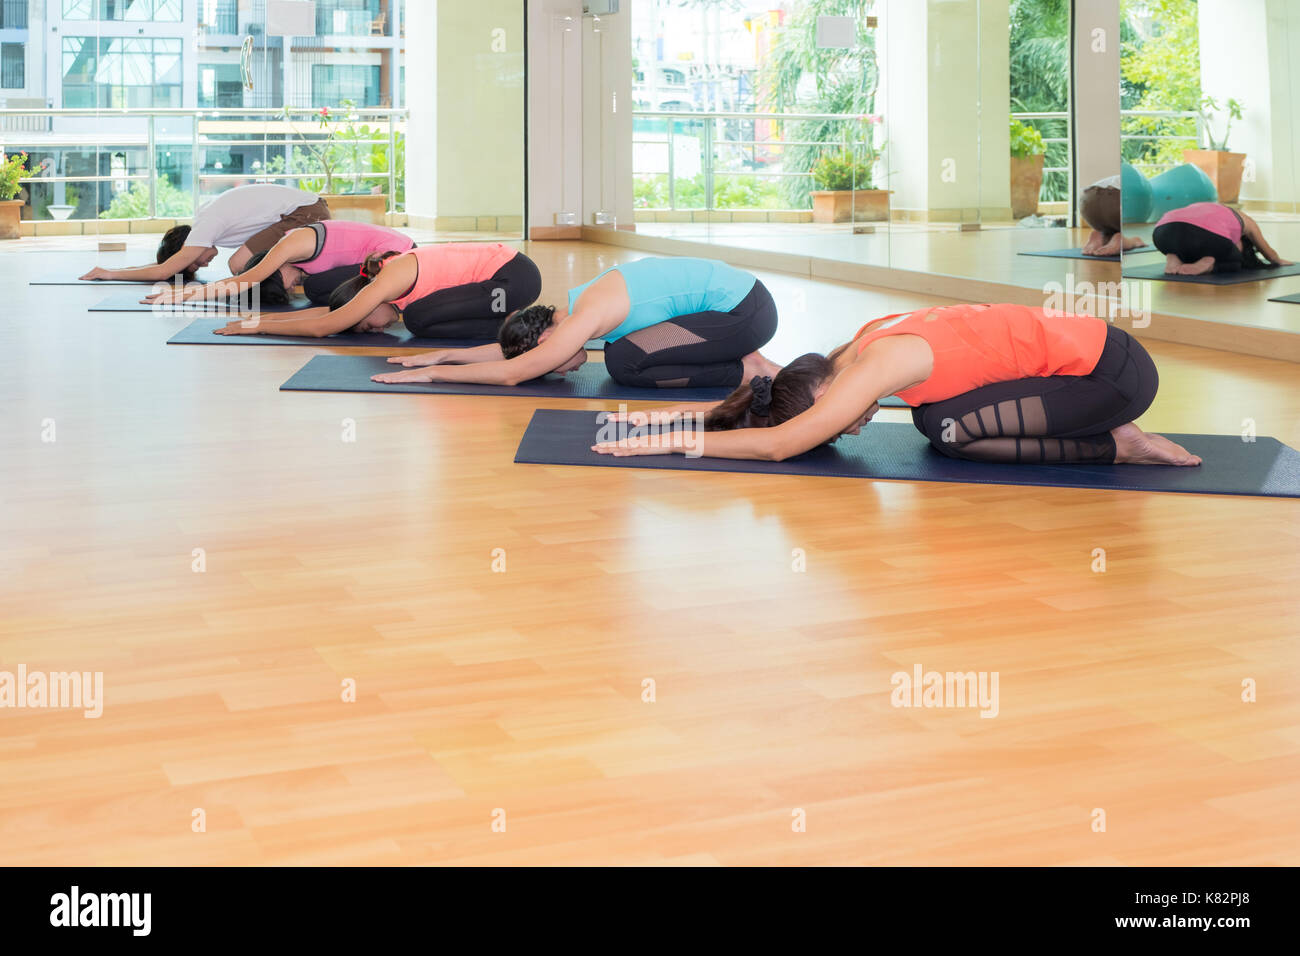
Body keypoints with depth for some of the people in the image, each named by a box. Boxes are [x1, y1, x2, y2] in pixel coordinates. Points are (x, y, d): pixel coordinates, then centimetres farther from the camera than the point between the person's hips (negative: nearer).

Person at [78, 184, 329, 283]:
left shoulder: (207, 226, -12)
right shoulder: (206, 211, 16)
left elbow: (163, 272, -11)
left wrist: (111, 273, -4)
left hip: (306, 214, -10)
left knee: (239, 264, -16)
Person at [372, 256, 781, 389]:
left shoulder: (586, 318, -19)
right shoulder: (579, 302, 9)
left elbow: (512, 372, -19)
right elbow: (514, 348, 22)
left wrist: (433, 373, -12)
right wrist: (446, 354, 19)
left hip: (746, 311, -10)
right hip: (735, 291, 10)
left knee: (623, 362, -14)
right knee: (624, 347, 18)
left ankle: (747, 372, -8)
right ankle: (742, 357, 11)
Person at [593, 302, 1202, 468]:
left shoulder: (878, 368, -20)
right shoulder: (866, 344, 6)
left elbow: (780, 444, -22)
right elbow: (765, 397, 18)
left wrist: (676, 441, -17)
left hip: (1115, 371, -9)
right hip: (1081, 347, 9)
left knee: (949, 429, -15)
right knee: (934, 414, 8)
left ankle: (1118, 447, -6)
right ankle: (1105, 429, 12)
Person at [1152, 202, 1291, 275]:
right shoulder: (1247, 222, 33)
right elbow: (1269, 254, 51)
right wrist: (1279, 261, 75)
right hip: (1208, 234, -5)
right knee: (1234, 263, 27)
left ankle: (1173, 258, 6)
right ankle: (1207, 263, -5)